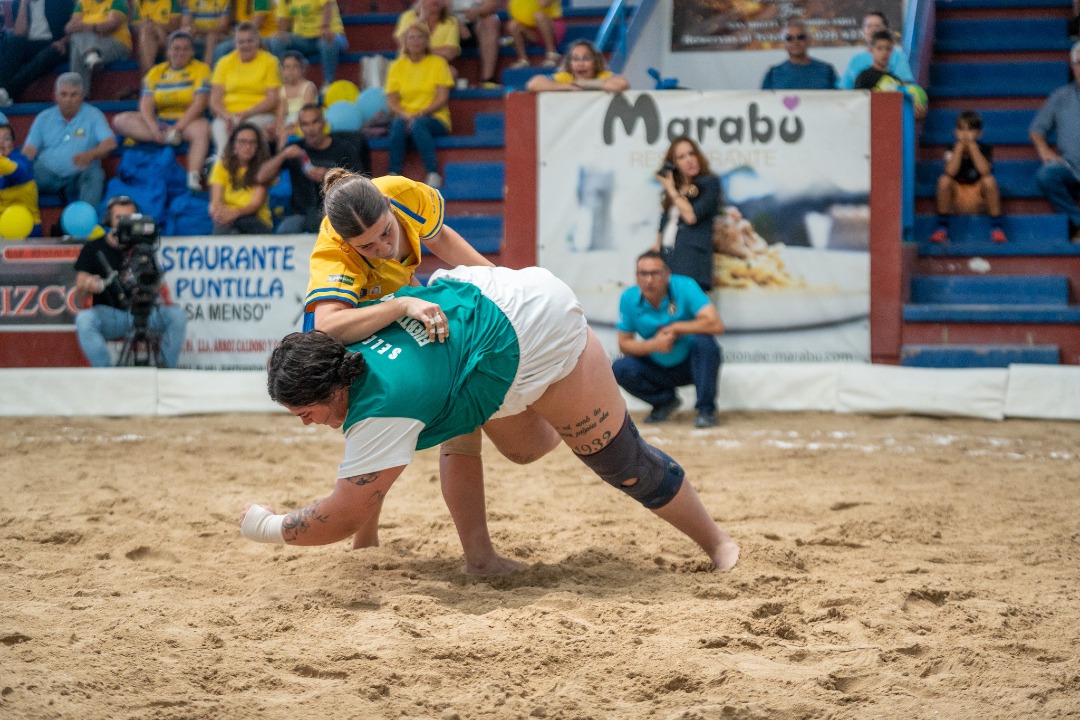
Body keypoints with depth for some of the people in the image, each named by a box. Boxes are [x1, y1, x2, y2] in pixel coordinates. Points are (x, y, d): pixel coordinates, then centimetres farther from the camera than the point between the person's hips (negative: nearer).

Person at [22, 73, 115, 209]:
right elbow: (29, 150, 9)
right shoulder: (44, 118, 16)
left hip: (79, 176, -2)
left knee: (95, 174, -34)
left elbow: (110, 143, -5)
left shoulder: (93, 115, 8)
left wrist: (91, 155, -27)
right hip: (48, 175, 2)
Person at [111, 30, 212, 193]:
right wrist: (154, 127, -20)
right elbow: (146, 104, 1)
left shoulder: (201, 69, 5)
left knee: (202, 129, -39)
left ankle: (193, 179, -50)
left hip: (188, 121, -4)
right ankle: (166, 137, -35)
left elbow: (200, 103, -8)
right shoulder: (156, 72, 13)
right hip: (160, 122, 4)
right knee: (120, 121, -18)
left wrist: (177, 127, -20)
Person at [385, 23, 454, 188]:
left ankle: (433, 174, -38)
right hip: (405, 117, 2)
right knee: (398, 124, -33)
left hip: (435, 119, -2)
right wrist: (405, 115, -16)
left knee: (418, 125, -36)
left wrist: (419, 114, -18)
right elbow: (391, 101, 5)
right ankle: (394, 175, -37)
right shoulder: (397, 66, 11)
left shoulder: (437, 63, 5)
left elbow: (442, 99, -4)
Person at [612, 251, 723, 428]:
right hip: (658, 370, 3)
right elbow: (624, 344, -6)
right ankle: (665, 401, 8)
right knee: (619, 369, -21)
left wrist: (676, 328, -23)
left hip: (690, 365, -3)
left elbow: (716, 324, -30)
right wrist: (654, 345, -23)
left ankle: (707, 409, -16)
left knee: (704, 341, -33)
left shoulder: (684, 287, -20)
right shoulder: (629, 299, -10)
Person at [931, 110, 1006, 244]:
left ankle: (996, 226, -21)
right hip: (957, 197, 1)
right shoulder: (952, 150, -5)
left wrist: (972, 146, -24)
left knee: (989, 180, -30)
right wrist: (960, 146, -23)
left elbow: (985, 171, -26)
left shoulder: (985, 149, -7)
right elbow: (951, 171, -24)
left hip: (980, 198, -1)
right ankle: (942, 227, -17)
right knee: (944, 180, -28)